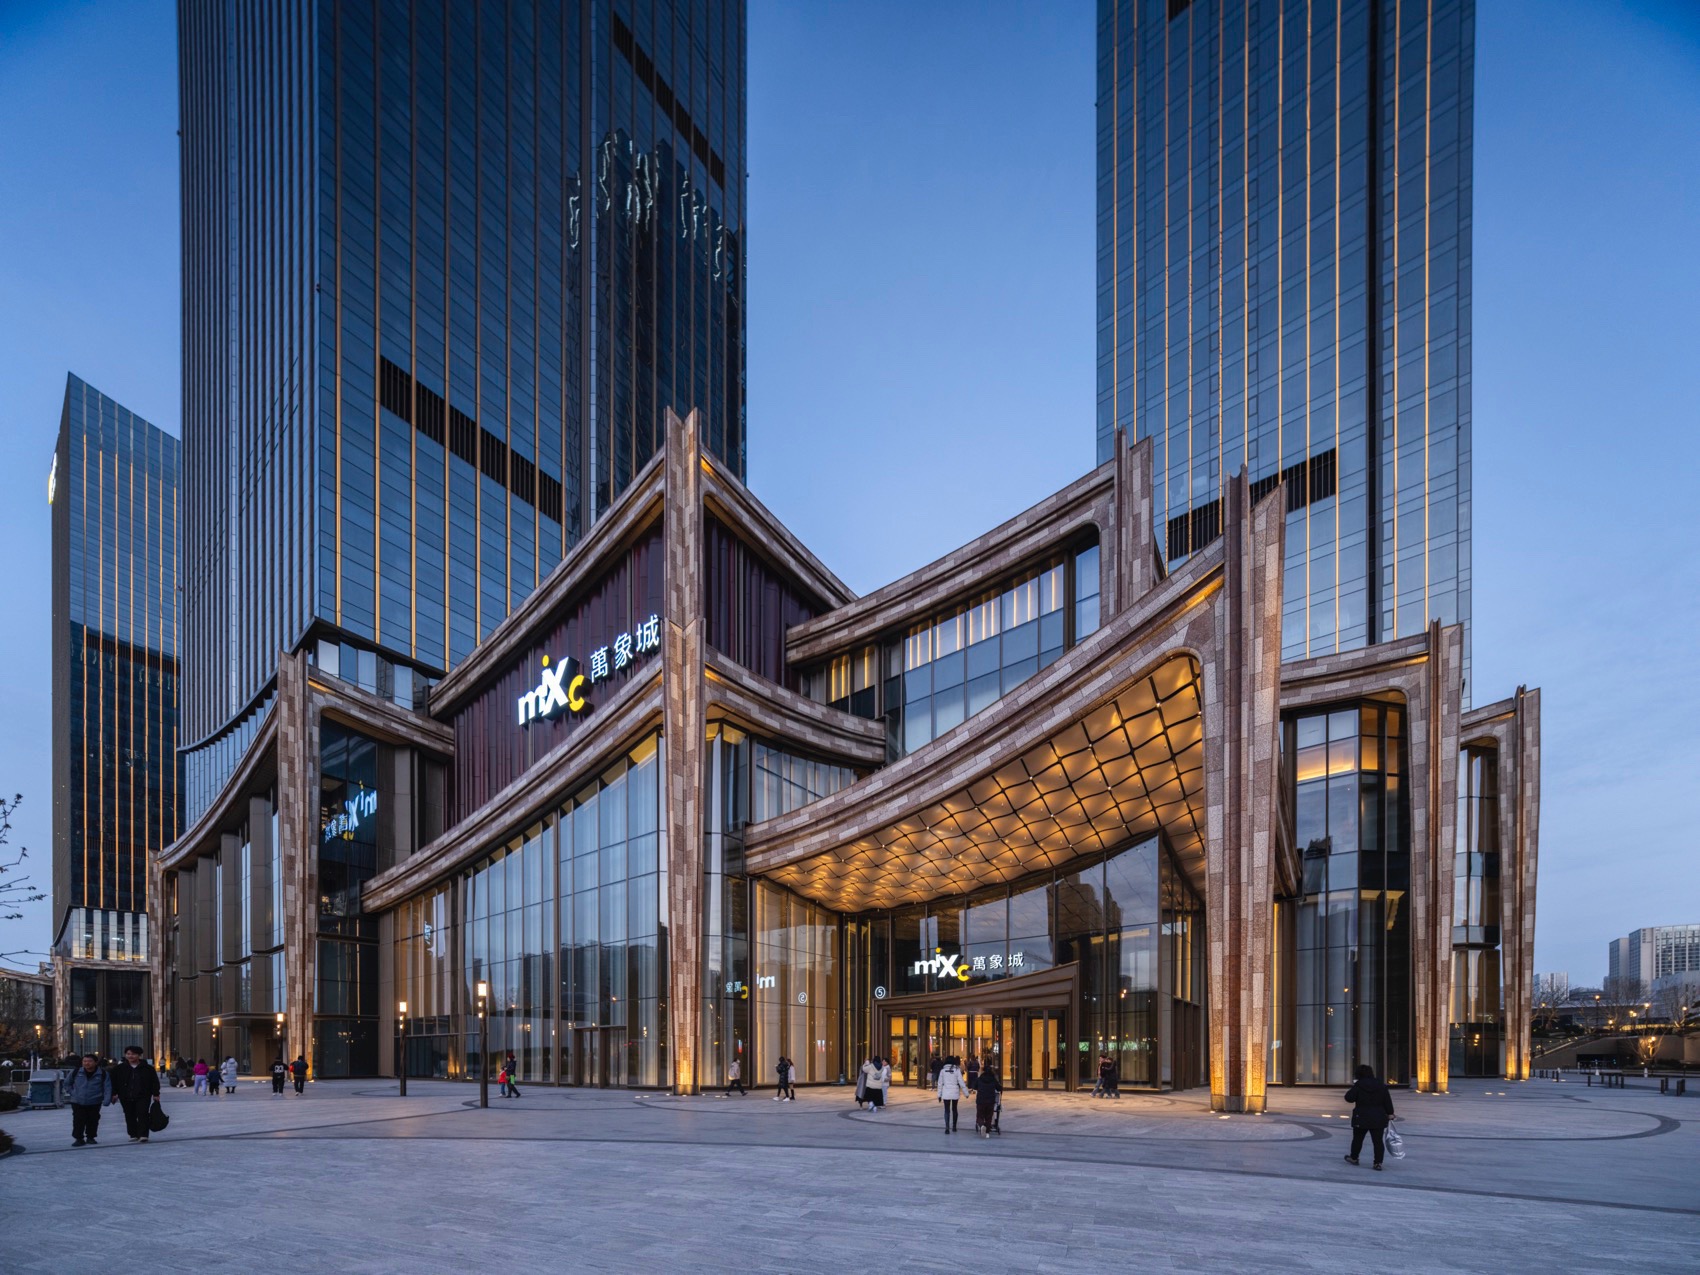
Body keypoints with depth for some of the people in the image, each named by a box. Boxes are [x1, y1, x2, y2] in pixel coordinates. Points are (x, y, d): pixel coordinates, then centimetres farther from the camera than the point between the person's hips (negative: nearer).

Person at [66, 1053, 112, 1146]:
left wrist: (106, 1100, -18)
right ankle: (79, 1138, 5)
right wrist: (71, 1093, 2)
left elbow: (107, 1088, -6)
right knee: (78, 1121, -5)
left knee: (92, 1121, 7)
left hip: (94, 1103, 0)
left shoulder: (103, 1074, -5)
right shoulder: (76, 1072, -1)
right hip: (77, 1103, 0)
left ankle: (90, 1137, 23)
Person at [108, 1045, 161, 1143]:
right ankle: (133, 1135, 18)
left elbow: (155, 1082, 4)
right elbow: (114, 1082, 9)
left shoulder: (148, 1068, 1)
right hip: (126, 1097, 3)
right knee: (130, 1116, 7)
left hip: (143, 1096, -3)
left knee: (142, 1114, -11)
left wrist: (156, 1094, -1)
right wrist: (114, 1094, 1)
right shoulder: (119, 1068, 6)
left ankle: (143, 1135, -12)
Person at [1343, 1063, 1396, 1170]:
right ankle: (1378, 1162, -4)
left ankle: (1354, 1158, 29)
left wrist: (1352, 1088, 7)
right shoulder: (1381, 1085, 0)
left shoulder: (1358, 1085, -11)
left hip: (1361, 1118, -2)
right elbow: (1387, 1101, 2)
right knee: (1378, 1140, 3)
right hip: (1378, 1119, 2)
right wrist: (1390, 1113, 10)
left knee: (1357, 1138, 15)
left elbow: (1349, 1098, -7)